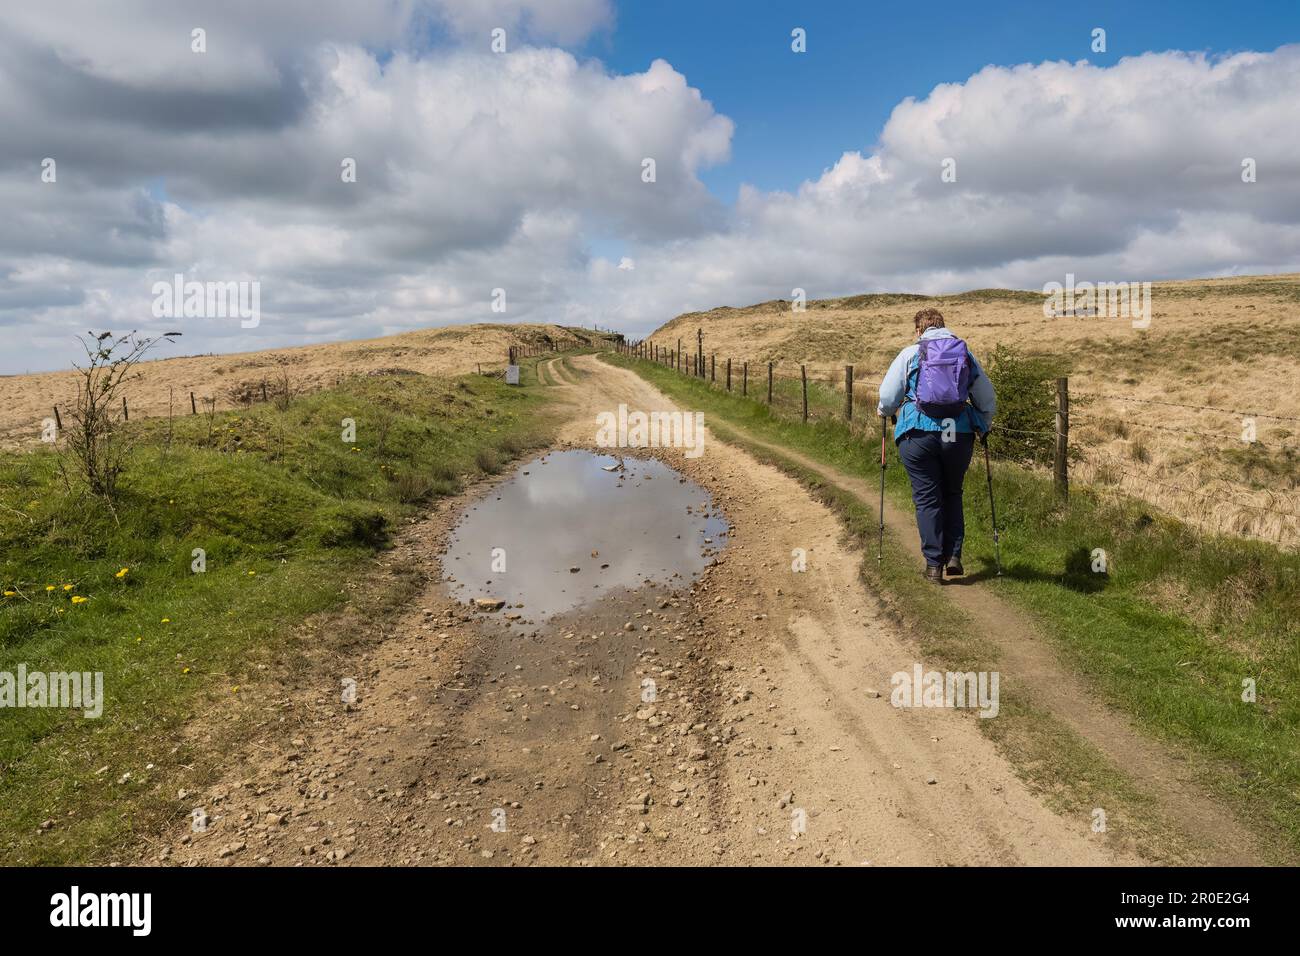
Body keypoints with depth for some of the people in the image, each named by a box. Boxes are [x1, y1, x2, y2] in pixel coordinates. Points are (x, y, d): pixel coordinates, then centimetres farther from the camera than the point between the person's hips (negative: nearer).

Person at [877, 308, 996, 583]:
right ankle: (953, 556, 13)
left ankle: (934, 565, 7)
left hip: (919, 434, -2)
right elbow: (988, 400, 17)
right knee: (952, 494, 20)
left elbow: (888, 395, 3)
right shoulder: (966, 354, 12)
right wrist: (983, 426, 34)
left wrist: (884, 411, 26)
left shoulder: (910, 353, 4)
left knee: (927, 498, 5)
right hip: (959, 434, 3)